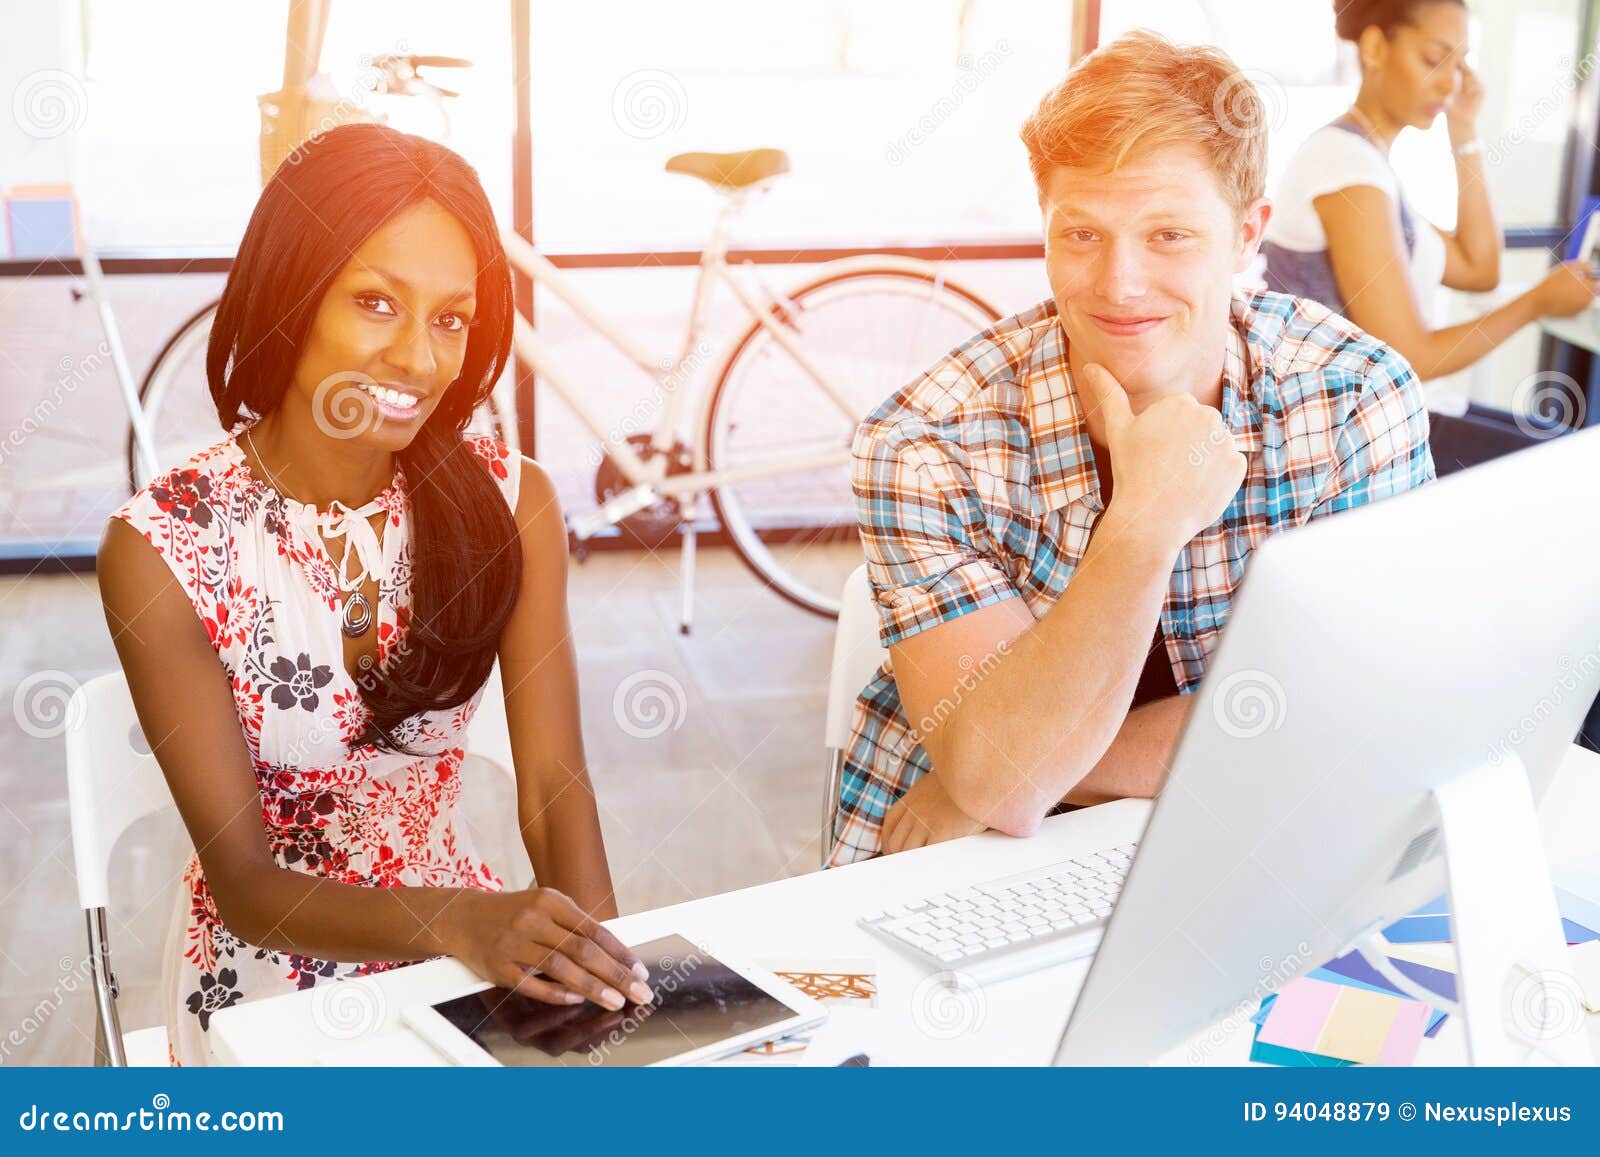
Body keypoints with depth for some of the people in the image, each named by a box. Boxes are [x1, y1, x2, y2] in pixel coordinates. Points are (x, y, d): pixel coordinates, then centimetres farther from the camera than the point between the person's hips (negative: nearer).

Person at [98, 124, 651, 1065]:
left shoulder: (510, 504, -6)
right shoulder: (162, 547, -14)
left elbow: (553, 785, -9)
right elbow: (245, 883, -16)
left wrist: (601, 960, -27)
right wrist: (454, 922, -33)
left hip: (474, 955, 3)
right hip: (270, 980, -3)